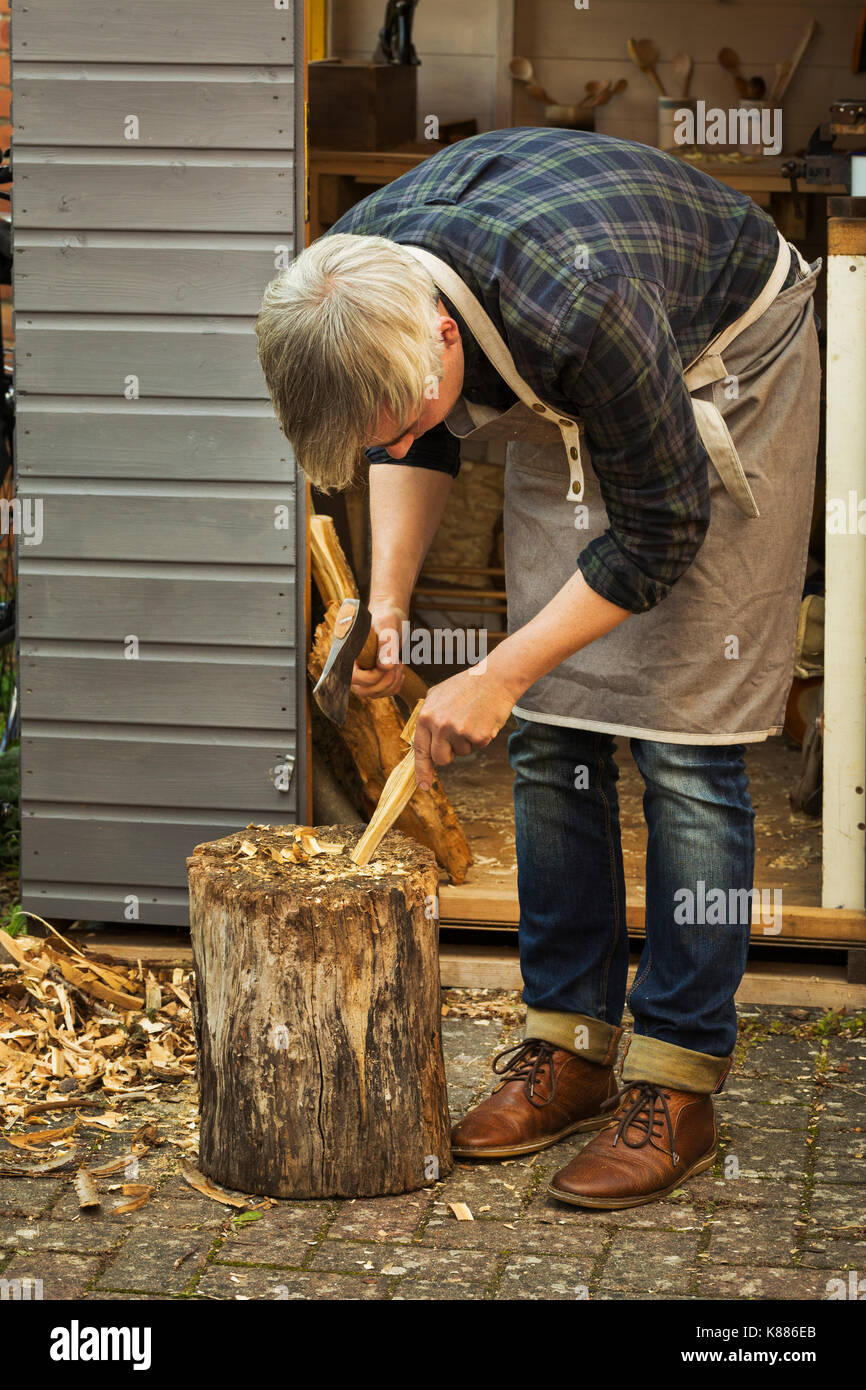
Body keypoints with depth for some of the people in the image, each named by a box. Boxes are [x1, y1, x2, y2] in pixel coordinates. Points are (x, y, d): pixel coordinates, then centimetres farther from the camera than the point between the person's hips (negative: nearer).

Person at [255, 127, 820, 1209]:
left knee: (680, 737, -11)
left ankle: (676, 1084, -5)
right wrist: (386, 603, -11)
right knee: (551, 733, 2)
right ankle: (570, 1042, 12)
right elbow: (417, 445, 1)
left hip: (724, 370, -6)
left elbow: (660, 532, -27)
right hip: (559, 401, 6)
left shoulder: (575, 306, -42)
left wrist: (497, 680, -22)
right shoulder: (354, 286, -22)